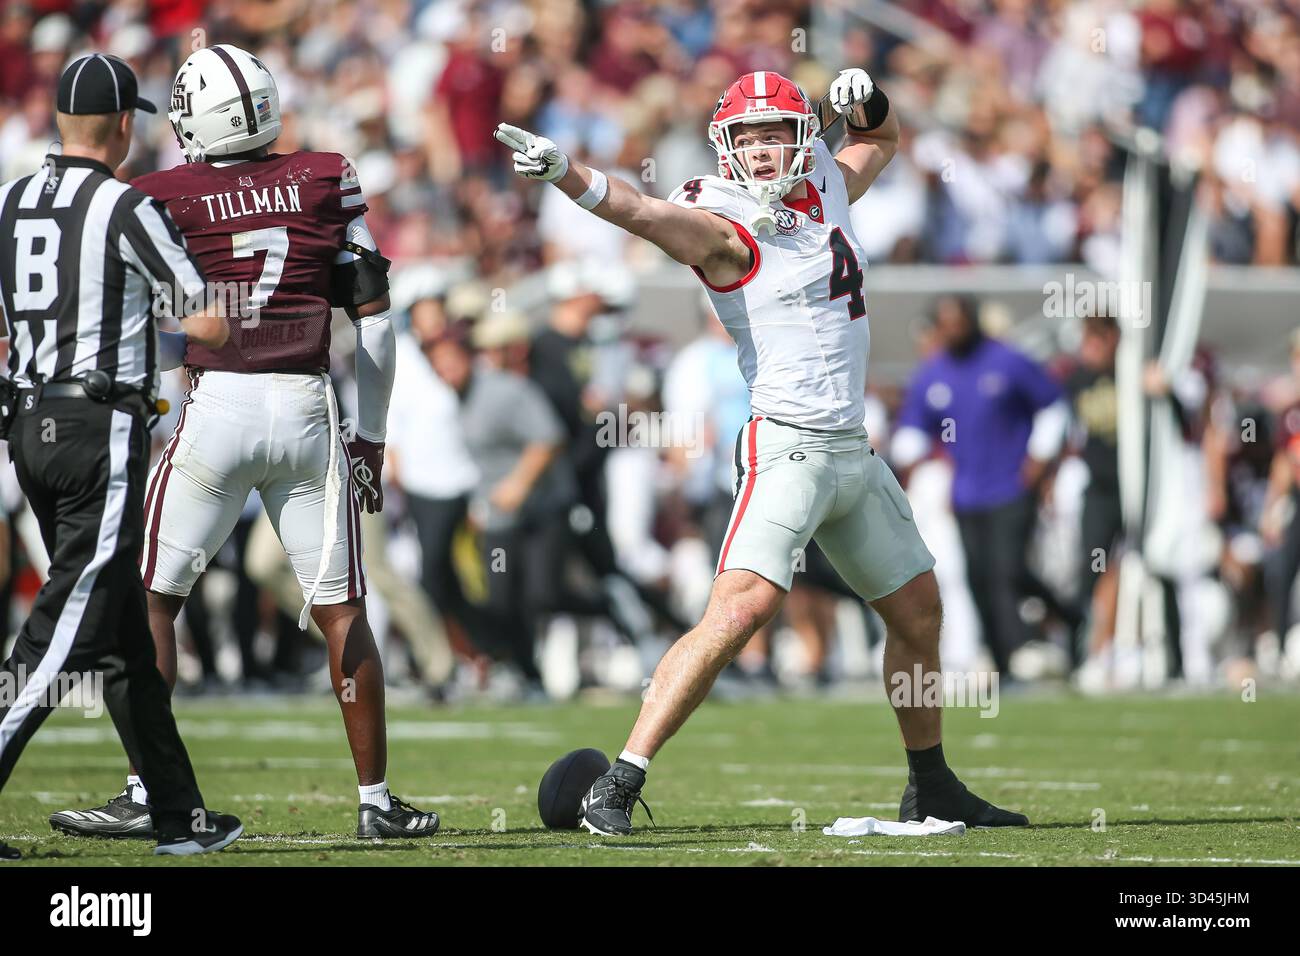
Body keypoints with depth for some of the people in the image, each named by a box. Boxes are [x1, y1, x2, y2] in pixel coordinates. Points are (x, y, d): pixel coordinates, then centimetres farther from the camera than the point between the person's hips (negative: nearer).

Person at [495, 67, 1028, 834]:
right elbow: (645, 213, -30)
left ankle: (931, 788, 36)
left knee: (920, 613, 18)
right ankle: (620, 785, -25)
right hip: (789, 447, -8)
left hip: (853, 450, 8)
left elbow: (882, 141, 30)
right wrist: (563, 172, -48)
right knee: (742, 607, -24)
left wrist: (867, 100, 6)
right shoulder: (726, 227, -12)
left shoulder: (827, 187, 10)